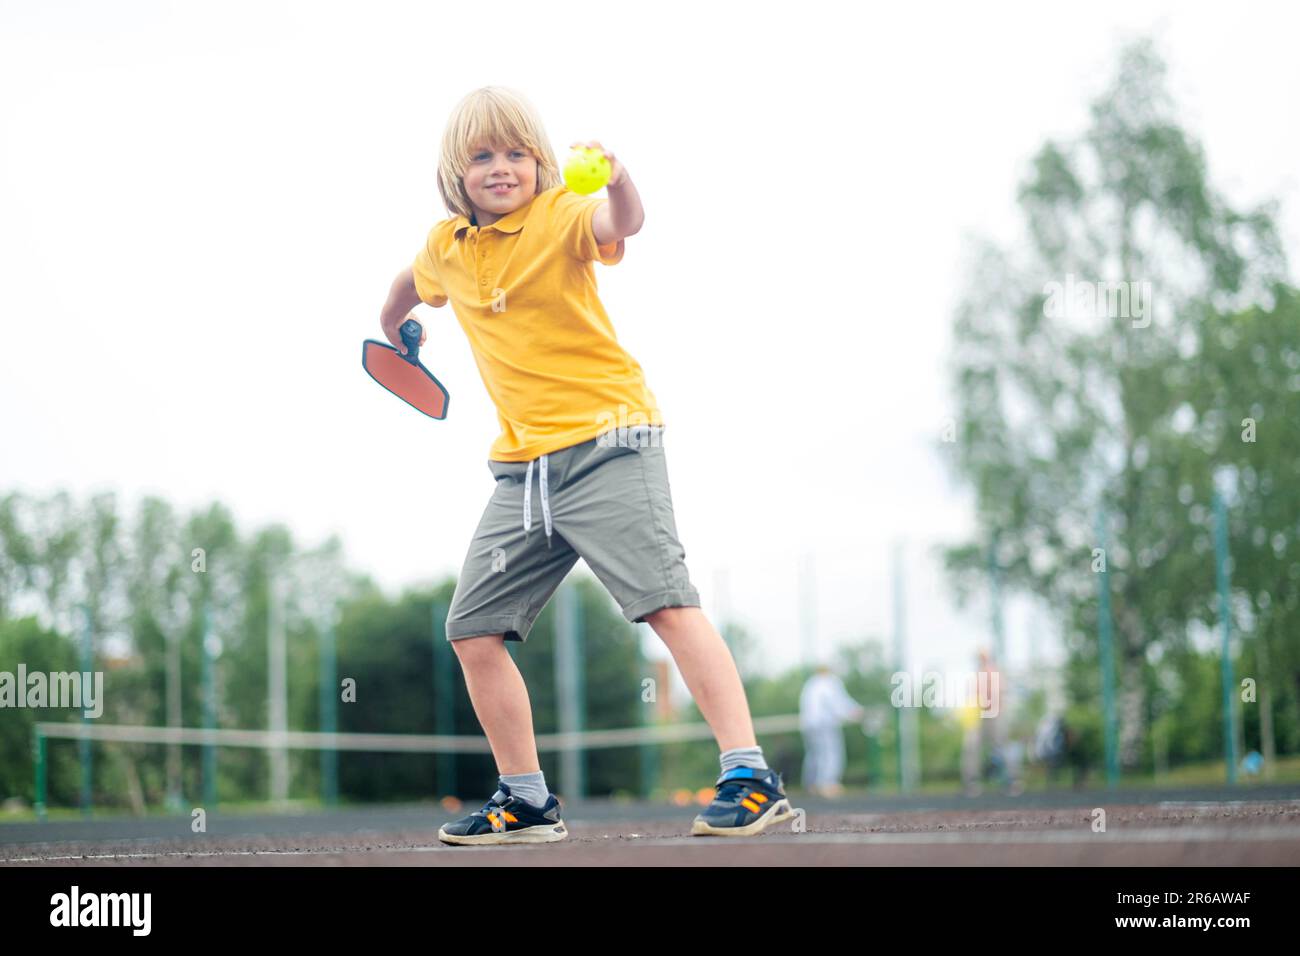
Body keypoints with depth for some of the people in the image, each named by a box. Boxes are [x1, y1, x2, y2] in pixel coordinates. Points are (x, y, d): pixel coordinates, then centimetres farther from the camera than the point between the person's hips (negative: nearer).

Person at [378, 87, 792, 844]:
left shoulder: (558, 216, -8)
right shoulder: (447, 246, 10)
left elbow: (620, 223, -32)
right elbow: (415, 284, 36)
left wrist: (617, 181, -53)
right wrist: (394, 325, 53)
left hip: (608, 444, -7)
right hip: (522, 467, 7)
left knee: (669, 602, -17)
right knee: (474, 630, 4)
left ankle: (752, 779, -17)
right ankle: (527, 801, 17)